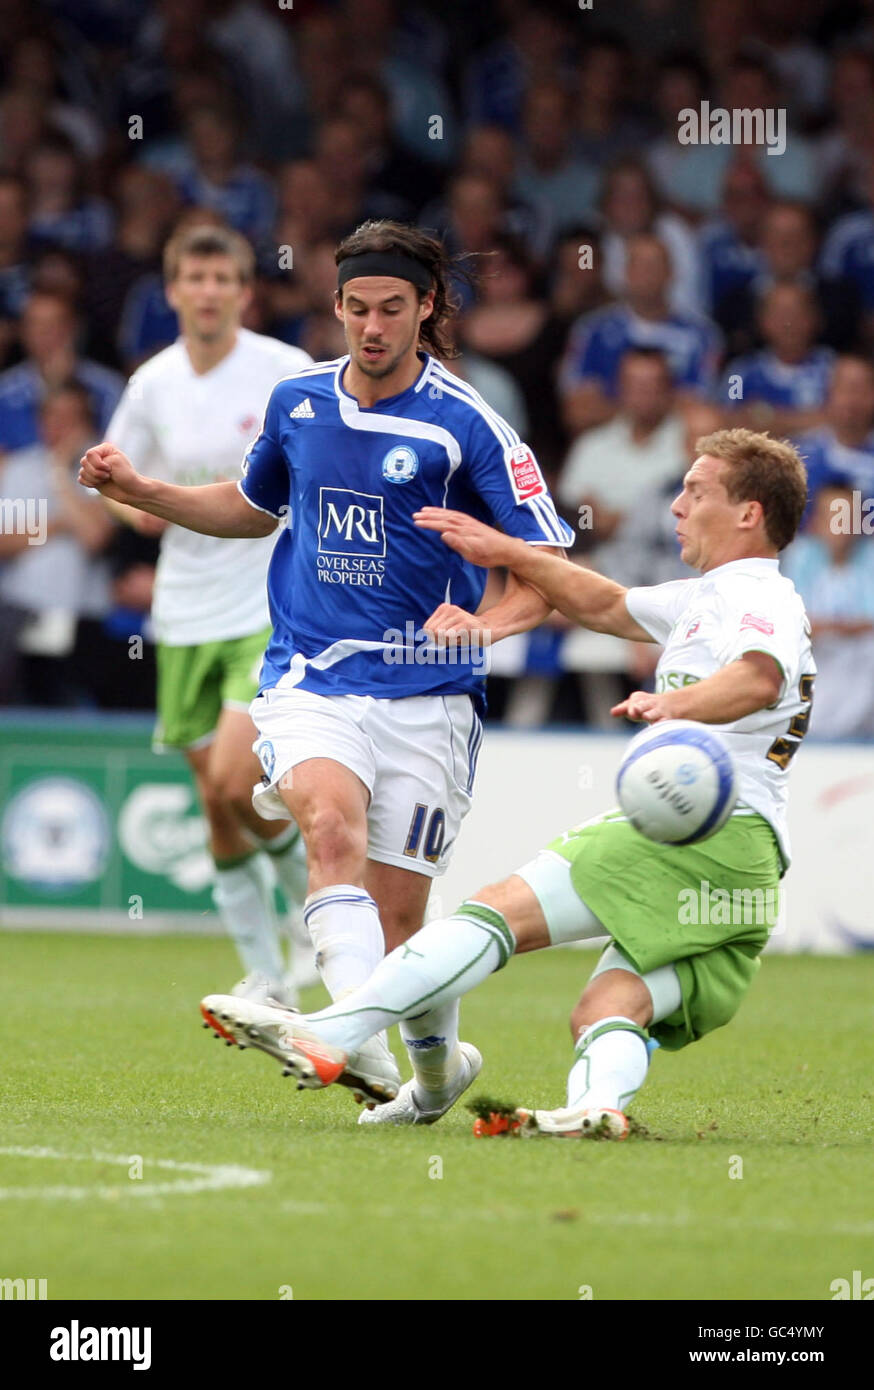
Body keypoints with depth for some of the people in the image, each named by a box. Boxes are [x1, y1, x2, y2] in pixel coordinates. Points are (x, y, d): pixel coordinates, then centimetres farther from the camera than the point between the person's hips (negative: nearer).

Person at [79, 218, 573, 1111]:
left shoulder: (465, 426, -6)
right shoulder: (297, 400, 8)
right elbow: (254, 507, 29)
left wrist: (489, 621, -25)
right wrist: (137, 490, 17)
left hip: (425, 694, -2)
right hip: (309, 681, 2)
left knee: (397, 913, 0)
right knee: (332, 821, -29)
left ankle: (436, 1058, 32)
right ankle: (362, 1048, -42)